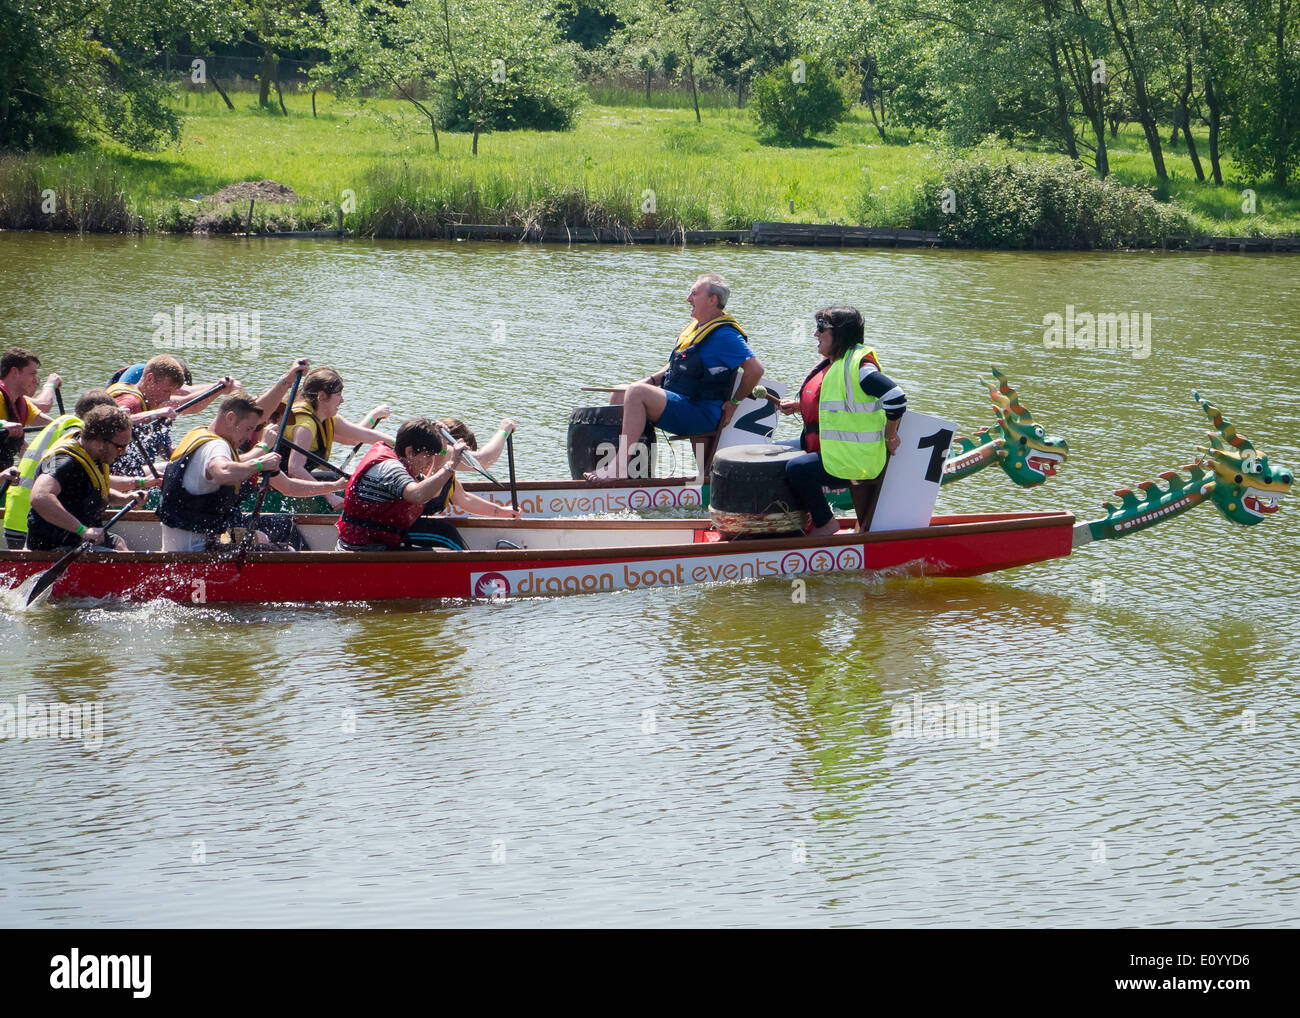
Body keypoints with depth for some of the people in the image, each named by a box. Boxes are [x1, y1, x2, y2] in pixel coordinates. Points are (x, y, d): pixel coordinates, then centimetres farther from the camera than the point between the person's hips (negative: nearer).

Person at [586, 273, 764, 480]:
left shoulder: (725, 335, -13)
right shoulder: (697, 327, 18)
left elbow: (756, 368, -21)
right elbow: (676, 365, 30)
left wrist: (734, 402, -12)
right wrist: (652, 380, 11)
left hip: (701, 414, -11)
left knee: (637, 393, -27)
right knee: (620, 394, 10)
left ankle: (619, 467, -31)